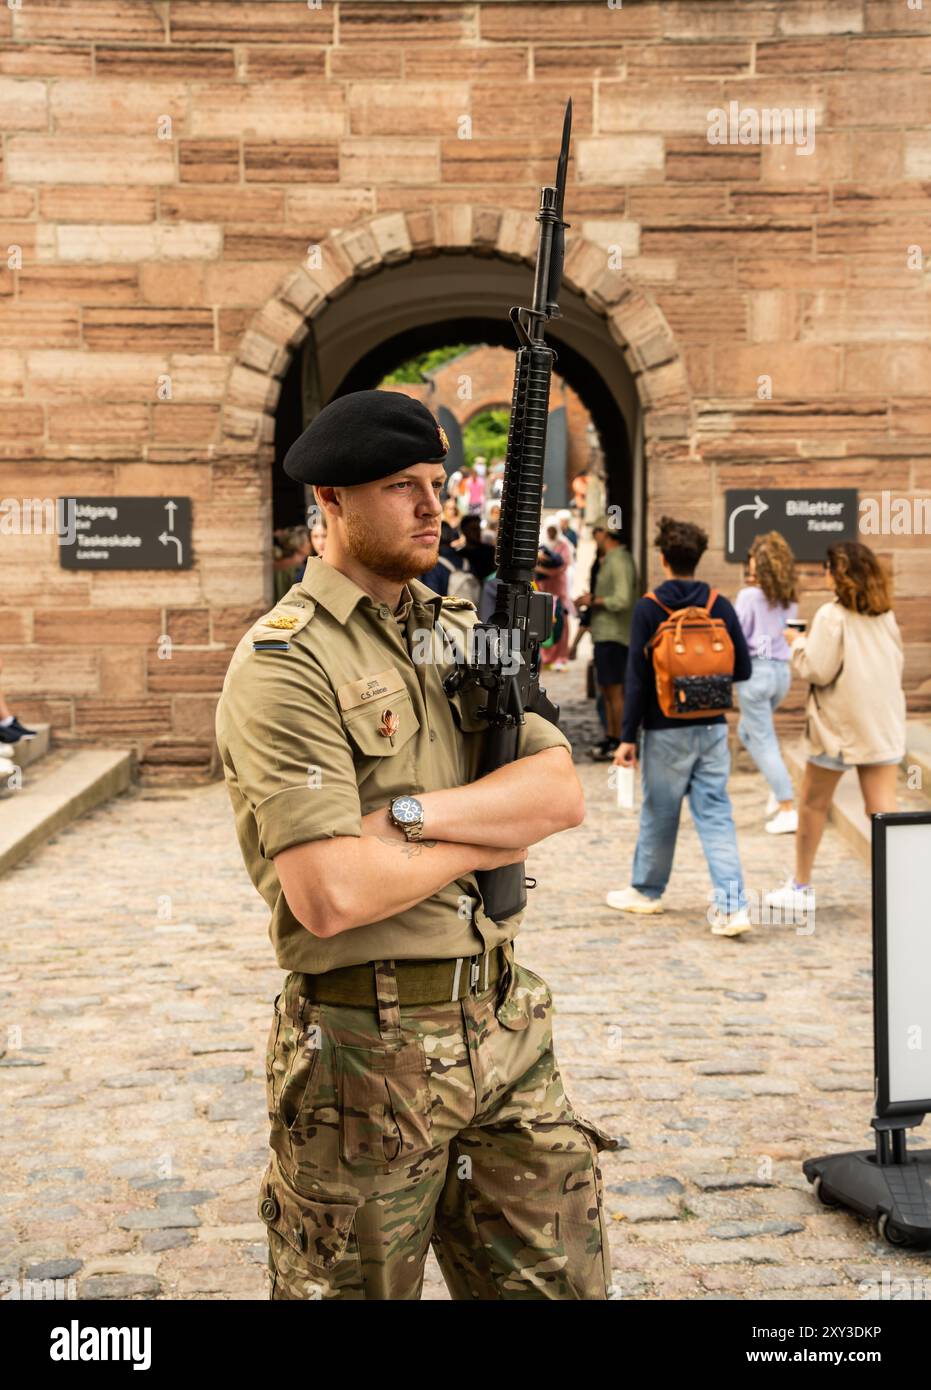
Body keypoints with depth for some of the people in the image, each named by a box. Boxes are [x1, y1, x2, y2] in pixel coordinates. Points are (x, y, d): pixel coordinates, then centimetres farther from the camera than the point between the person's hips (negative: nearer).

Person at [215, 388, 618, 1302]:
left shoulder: (464, 634, 9)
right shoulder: (282, 664, -14)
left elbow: (560, 793, -3)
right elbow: (330, 898, -24)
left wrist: (411, 813, -18)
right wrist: (491, 835, -10)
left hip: (504, 1025, 6)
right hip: (367, 1046, -6)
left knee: (560, 1280, 16)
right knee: (356, 1284, 13)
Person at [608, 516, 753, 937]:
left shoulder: (648, 609, -9)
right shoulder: (721, 606, 0)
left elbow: (637, 678, -10)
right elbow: (743, 670, 3)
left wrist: (627, 736, -6)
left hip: (666, 730, -3)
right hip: (713, 728, 3)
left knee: (659, 814, 12)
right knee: (716, 815, 3)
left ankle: (646, 890, 30)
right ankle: (732, 906, -7)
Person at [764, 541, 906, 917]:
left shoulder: (832, 615, -13)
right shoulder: (886, 614, 7)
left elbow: (817, 670, -14)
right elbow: (897, 663, 16)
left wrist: (798, 642, 1)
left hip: (840, 725, -5)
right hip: (883, 723, 5)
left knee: (814, 803, 10)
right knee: (882, 807, 3)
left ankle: (801, 887, 21)